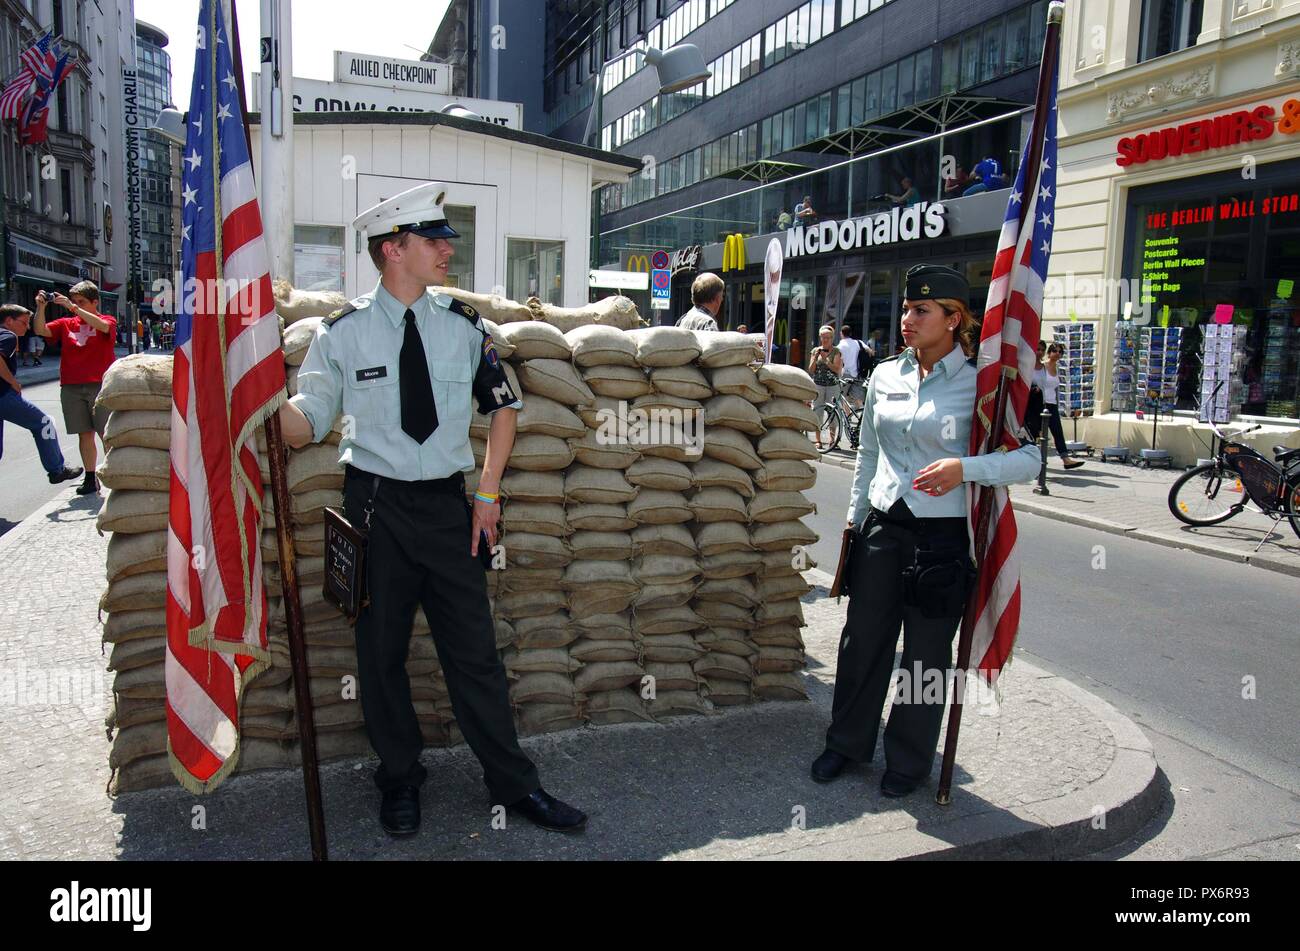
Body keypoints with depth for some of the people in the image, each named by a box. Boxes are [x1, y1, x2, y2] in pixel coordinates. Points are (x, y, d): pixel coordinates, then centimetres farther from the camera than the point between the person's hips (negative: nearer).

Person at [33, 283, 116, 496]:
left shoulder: (107, 321, 2)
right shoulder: (66, 324, 12)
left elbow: (102, 326, -21)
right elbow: (41, 330, 1)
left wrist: (73, 308, -23)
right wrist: (41, 307, -12)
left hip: (100, 385, -4)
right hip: (71, 388, 4)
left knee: (107, 434, -5)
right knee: (84, 434, 6)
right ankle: (90, 479, 12)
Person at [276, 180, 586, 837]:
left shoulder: (462, 326, 3)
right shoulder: (343, 332, -2)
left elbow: (503, 407, 12)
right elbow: (305, 427, -2)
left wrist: (488, 494, 5)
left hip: (447, 505, 1)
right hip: (376, 506, -1)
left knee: (473, 649, 5)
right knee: (381, 651, 10)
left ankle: (513, 783, 20)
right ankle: (400, 781, 30)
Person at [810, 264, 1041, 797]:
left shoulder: (977, 384, -8)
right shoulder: (885, 376, 7)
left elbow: (1028, 458, -13)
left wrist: (965, 467, -28)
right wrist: (855, 514, 18)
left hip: (943, 537, -4)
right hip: (882, 528, 4)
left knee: (926, 654, 8)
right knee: (862, 640, 12)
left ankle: (909, 761, 27)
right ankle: (848, 742, 31)